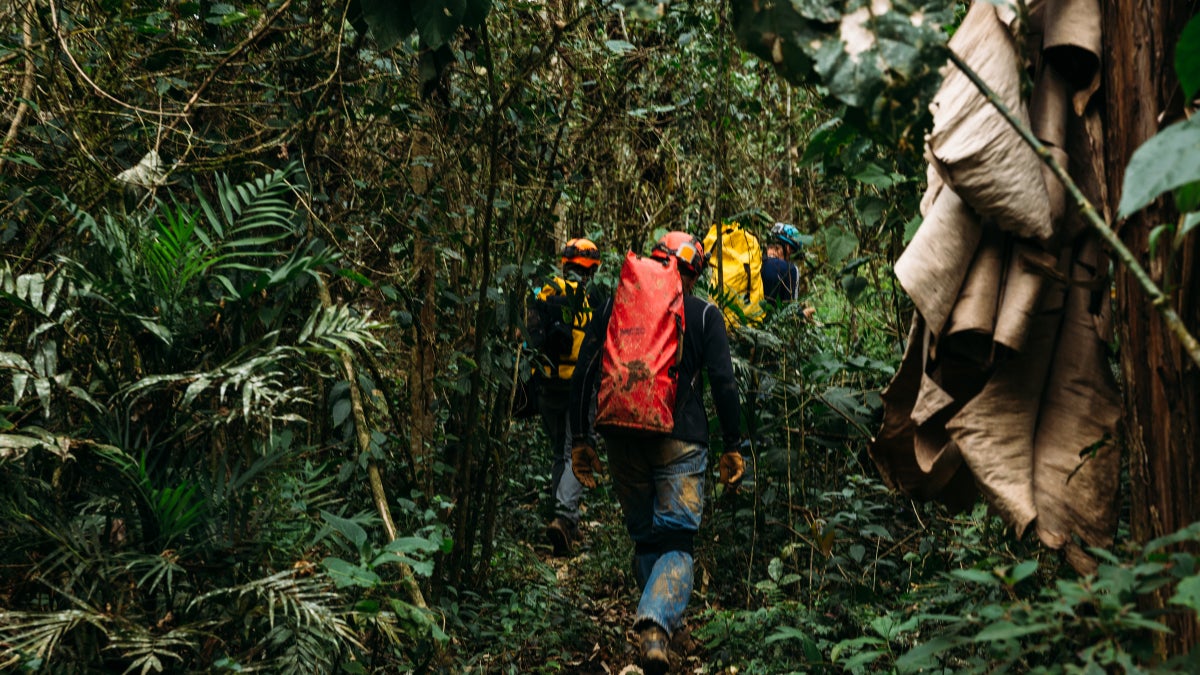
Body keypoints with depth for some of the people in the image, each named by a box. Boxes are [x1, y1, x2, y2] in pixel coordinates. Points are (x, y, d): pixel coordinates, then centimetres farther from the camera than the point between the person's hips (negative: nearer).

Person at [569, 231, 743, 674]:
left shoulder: (614, 306, 10)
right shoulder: (704, 315, 4)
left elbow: (583, 374, 6)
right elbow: (723, 384, -2)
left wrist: (580, 439, 11)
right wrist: (732, 447, 4)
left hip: (622, 441, 3)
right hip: (680, 441, -2)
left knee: (644, 537, 18)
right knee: (676, 543, -1)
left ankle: (660, 619, 24)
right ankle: (656, 625, -24)